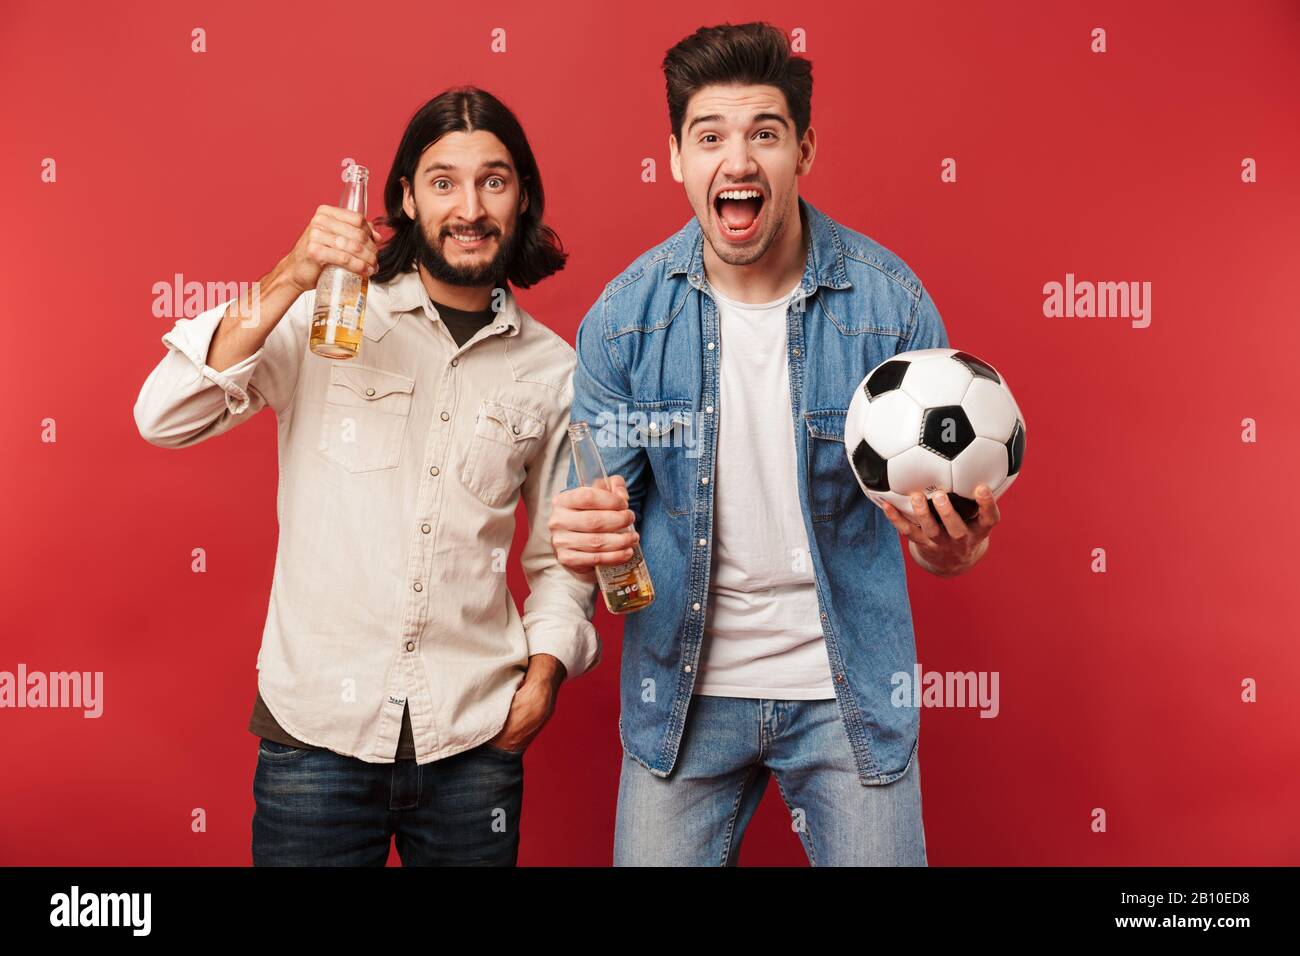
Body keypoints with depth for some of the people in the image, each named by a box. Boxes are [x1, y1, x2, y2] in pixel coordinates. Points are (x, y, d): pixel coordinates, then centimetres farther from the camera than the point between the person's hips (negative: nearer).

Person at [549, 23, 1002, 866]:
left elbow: (936, 500, -4)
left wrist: (950, 543, -28)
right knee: (655, 859, 13)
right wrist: (586, 539, -25)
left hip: (848, 691, 0)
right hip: (683, 691, 1)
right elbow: (604, 498, -2)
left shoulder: (891, 301, -11)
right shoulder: (624, 315, -8)